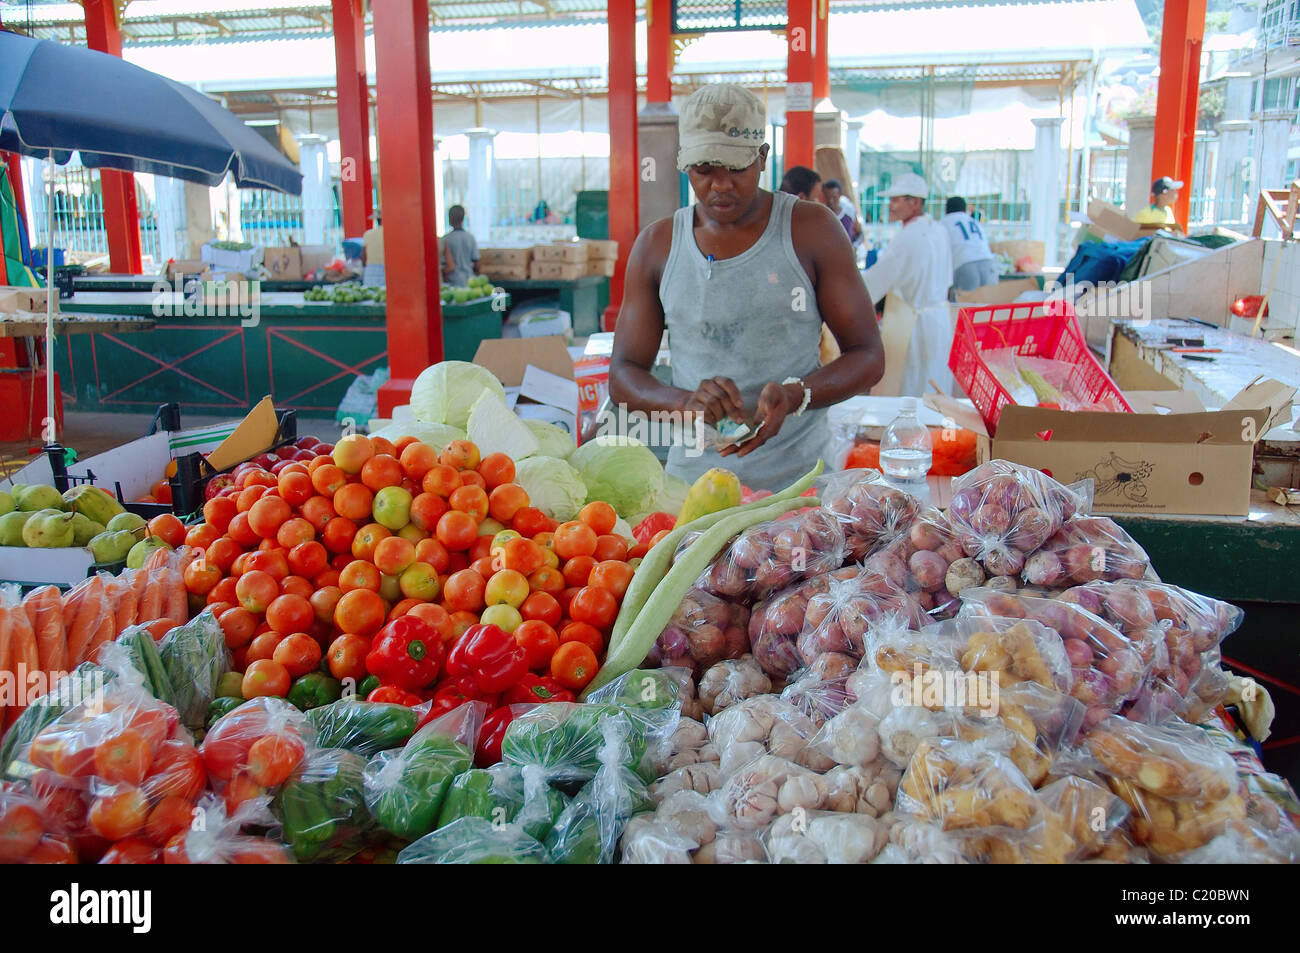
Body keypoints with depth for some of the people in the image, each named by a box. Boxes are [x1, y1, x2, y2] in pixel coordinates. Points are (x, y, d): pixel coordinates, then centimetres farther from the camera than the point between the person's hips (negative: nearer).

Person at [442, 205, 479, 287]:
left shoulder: (446, 239, -9)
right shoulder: (470, 238, 2)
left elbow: (445, 266, -8)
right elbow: (476, 262, 5)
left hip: (454, 283, -3)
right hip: (470, 282, 3)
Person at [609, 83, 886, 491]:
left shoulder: (810, 229, 3)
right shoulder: (656, 245, 8)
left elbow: (868, 356, 3)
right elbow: (622, 377, 8)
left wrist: (795, 396, -16)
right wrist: (686, 402, -14)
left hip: (799, 474, -2)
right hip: (692, 477, 2)